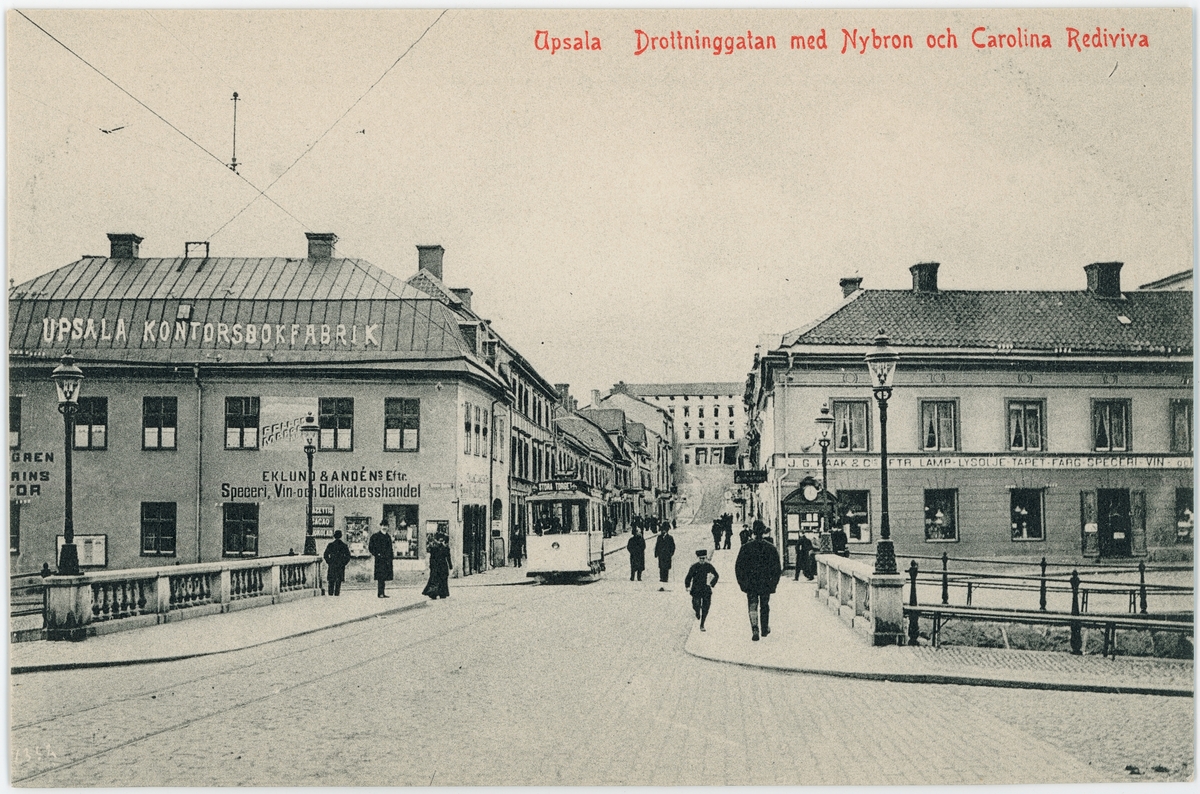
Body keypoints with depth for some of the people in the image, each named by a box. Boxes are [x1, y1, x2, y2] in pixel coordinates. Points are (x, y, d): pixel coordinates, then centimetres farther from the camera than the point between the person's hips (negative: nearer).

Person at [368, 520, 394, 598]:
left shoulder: (388, 537, 16)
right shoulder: (375, 536, -2)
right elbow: (370, 547, -4)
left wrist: (390, 559, 14)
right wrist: (377, 555, -10)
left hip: (387, 560, 6)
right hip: (379, 559, -6)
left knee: (385, 576, 6)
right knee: (381, 576, -10)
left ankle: (382, 593, 12)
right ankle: (381, 593, -9)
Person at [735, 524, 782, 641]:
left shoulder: (745, 548, -5)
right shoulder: (771, 548, -3)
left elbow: (738, 567, -1)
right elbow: (776, 568, 0)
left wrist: (742, 583, 7)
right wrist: (774, 582, 8)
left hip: (750, 584, -1)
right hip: (766, 584, 1)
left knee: (753, 607, 0)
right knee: (764, 607, 16)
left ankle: (755, 630, -17)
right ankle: (765, 629, 27)